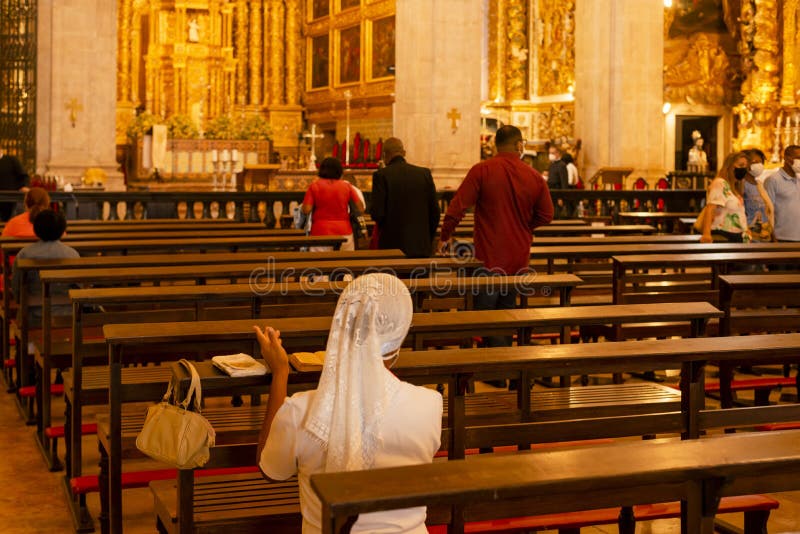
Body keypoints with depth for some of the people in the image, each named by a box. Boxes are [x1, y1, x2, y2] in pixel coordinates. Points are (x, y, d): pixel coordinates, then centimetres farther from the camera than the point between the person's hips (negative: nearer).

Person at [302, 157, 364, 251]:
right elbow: (360, 208, 2)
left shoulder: (314, 186, -1)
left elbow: (306, 210, -5)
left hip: (321, 233, -1)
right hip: (343, 232, 1)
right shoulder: (347, 186, 2)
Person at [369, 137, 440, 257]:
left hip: (393, 245, -3)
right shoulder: (425, 173, 4)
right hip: (421, 247, 3)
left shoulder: (381, 175, -6)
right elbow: (435, 211, 5)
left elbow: (377, 213, -11)